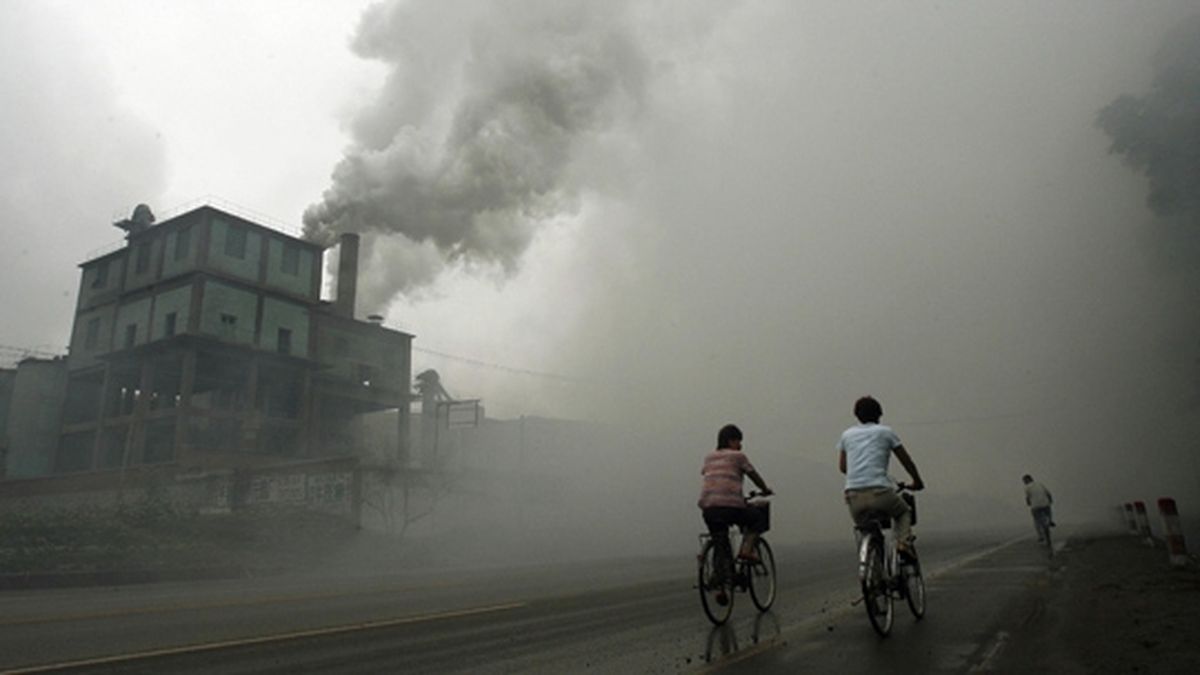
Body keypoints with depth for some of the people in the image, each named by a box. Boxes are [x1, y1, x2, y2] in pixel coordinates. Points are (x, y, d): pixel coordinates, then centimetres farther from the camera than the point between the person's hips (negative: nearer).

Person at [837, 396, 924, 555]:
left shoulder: (847, 434, 19)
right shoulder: (885, 431, 12)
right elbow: (907, 462, 20)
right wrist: (917, 482, 36)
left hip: (853, 495, 2)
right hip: (879, 491, -2)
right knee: (904, 512, 26)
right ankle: (903, 541, 3)